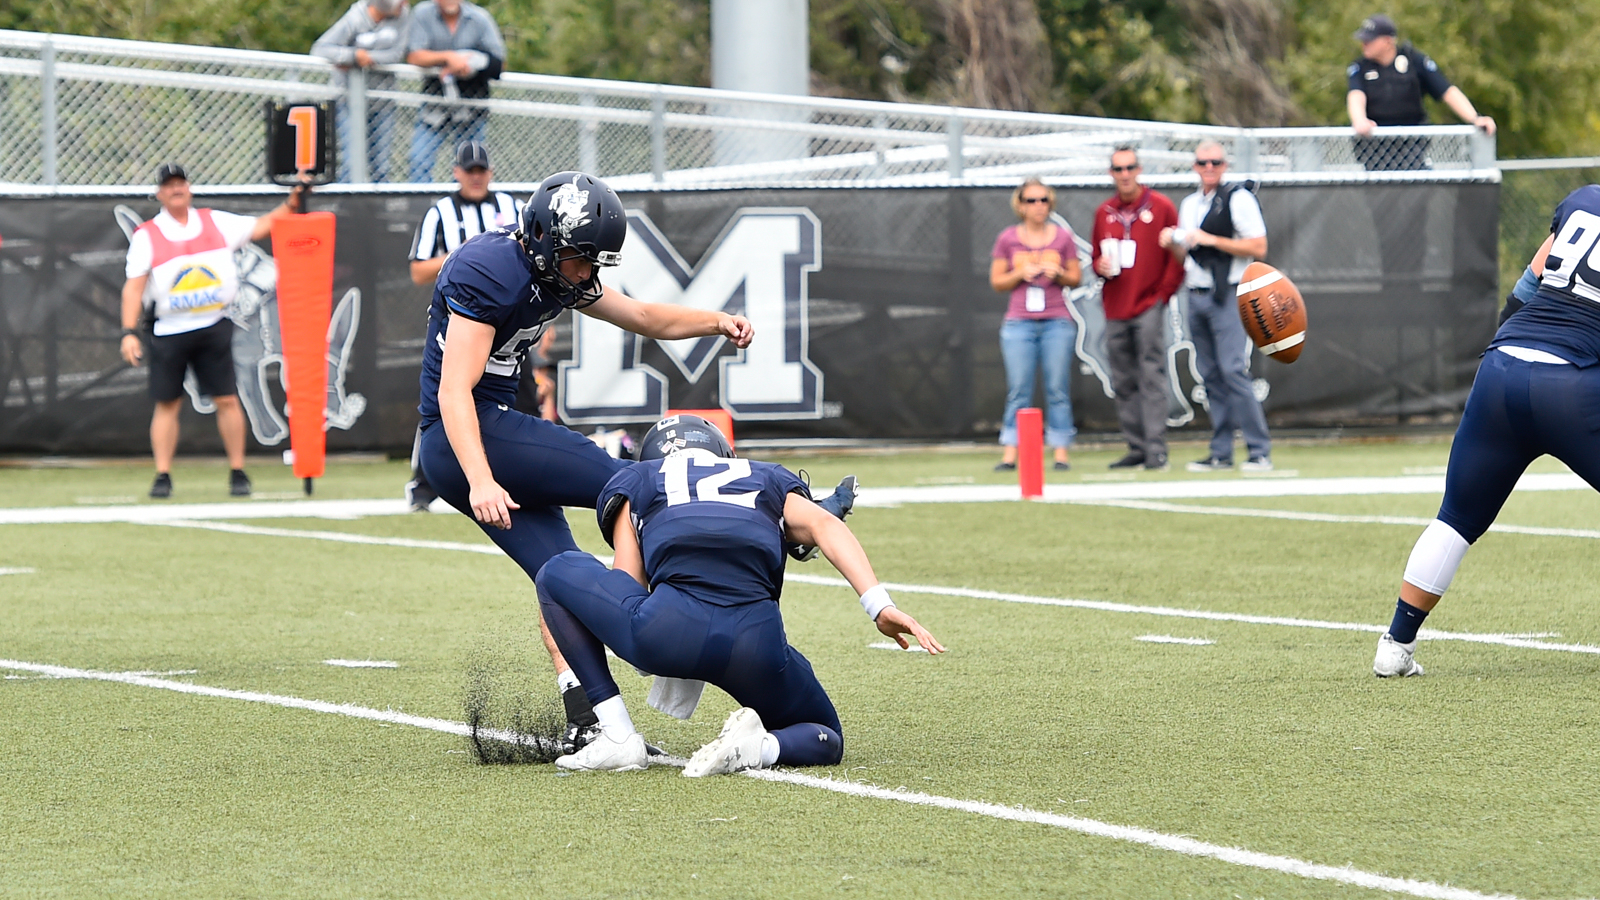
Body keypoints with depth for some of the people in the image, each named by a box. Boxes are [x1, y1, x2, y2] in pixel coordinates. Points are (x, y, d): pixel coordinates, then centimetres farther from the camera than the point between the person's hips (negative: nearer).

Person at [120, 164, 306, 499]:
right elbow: (134, 286, -4)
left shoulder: (216, 223, 8)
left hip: (214, 328, 1)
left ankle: (238, 472, 7)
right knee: (167, 404, 0)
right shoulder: (146, 236, 1)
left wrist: (291, 205, -5)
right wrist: (129, 332, -13)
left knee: (226, 399, -1)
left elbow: (261, 227, 10)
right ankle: (162, 476, 5)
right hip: (169, 331, -1)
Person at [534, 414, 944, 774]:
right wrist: (880, 606, 2)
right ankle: (758, 747, -7)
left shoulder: (635, 481, 30)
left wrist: (655, 663, 36)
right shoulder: (768, 479, 34)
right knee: (824, 741, 30)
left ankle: (618, 736, 16)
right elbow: (824, 526, 13)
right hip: (755, 642, 2)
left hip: (669, 631, -2)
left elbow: (627, 586, 18)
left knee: (558, 575, 27)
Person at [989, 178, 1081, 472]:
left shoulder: (1063, 237, 6)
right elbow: (996, 282, 8)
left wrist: (1058, 274, -10)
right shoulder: (1007, 239, 5)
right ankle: (1010, 454, -2)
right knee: (1018, 391, -3)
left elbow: (1076, 278, 11)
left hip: (1057, 323, 0)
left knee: (1058, 390, -2)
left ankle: (1061, 453, 1)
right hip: (1019, 323, 0)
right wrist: (1021, 274, -9)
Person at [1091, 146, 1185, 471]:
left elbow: (1178, 254, 1)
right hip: (1115, 310, 5)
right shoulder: (1104, 213, 13)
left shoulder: (1161, 207, 0)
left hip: (1149, 307, -5)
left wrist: (1164, 292, -5)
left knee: (1152, 378, -9)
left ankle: (1156, 450, -10)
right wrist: (1100, 267, -1)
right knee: (1124, 383, 5)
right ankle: (1136, 448, 9)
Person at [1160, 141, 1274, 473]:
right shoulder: (1188, 205, 18)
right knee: (1210, 375, 6)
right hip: (1196, 296, 7)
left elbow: (1258, 247, -12)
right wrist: (1173, 243, 3)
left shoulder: (1238, 199, -5)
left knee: (1233, 370, -14)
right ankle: (1221, 453, 9)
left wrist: (1212, 240, -16)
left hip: (1227, 296, -7)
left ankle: (1259, 450, -12)